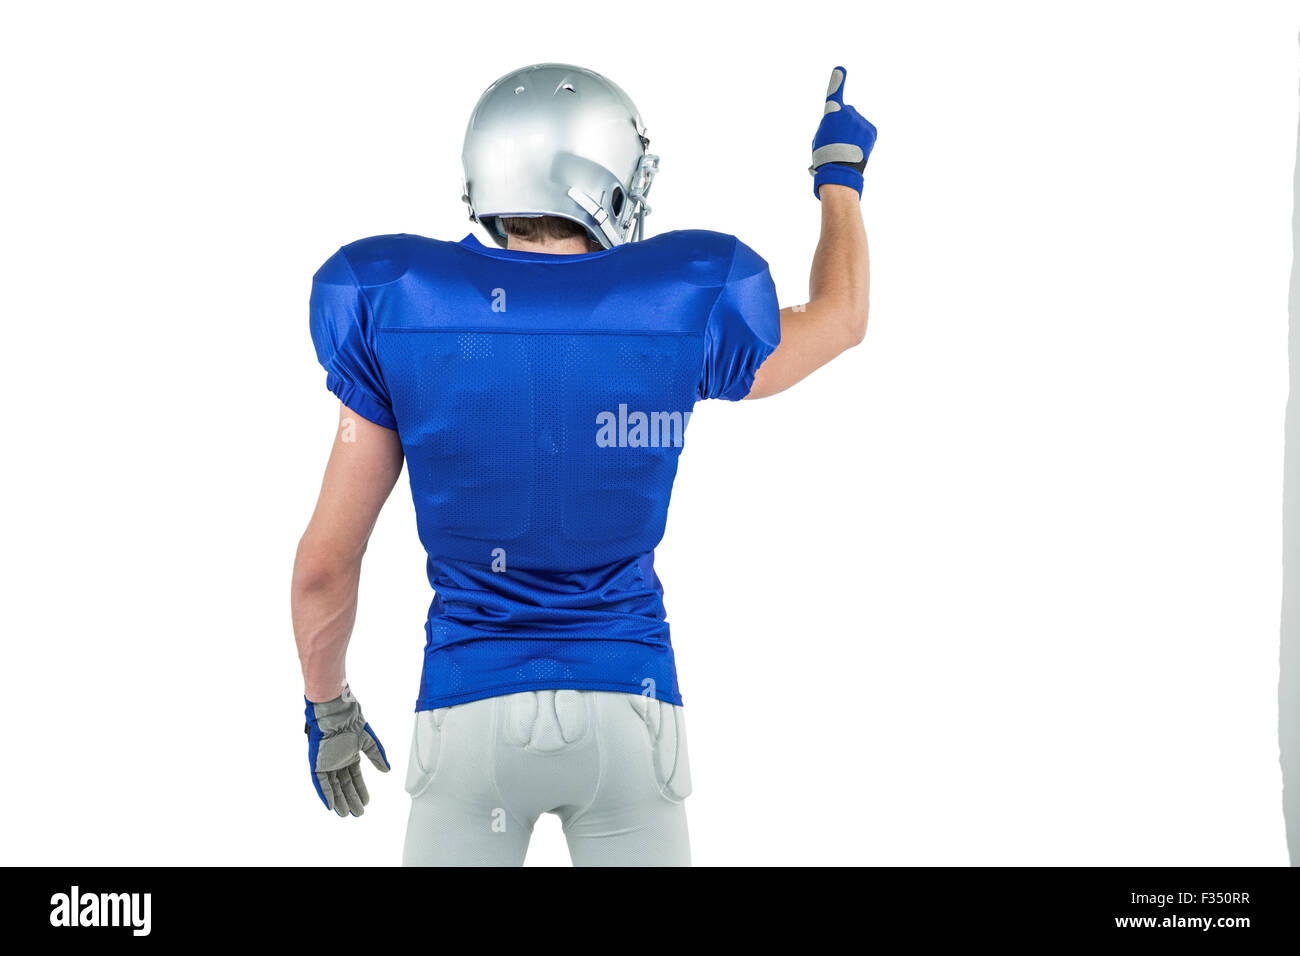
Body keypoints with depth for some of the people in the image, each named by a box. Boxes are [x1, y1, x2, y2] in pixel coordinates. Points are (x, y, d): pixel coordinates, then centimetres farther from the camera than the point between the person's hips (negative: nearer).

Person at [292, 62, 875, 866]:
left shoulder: (402, 311, -7)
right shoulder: (681, 313, -8)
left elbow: (326, 559, -3)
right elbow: (839, 321, 14)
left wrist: (329, 709, 14)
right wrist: (840, 170, 30)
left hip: (471, 710, 0)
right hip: (625, 707, 0)